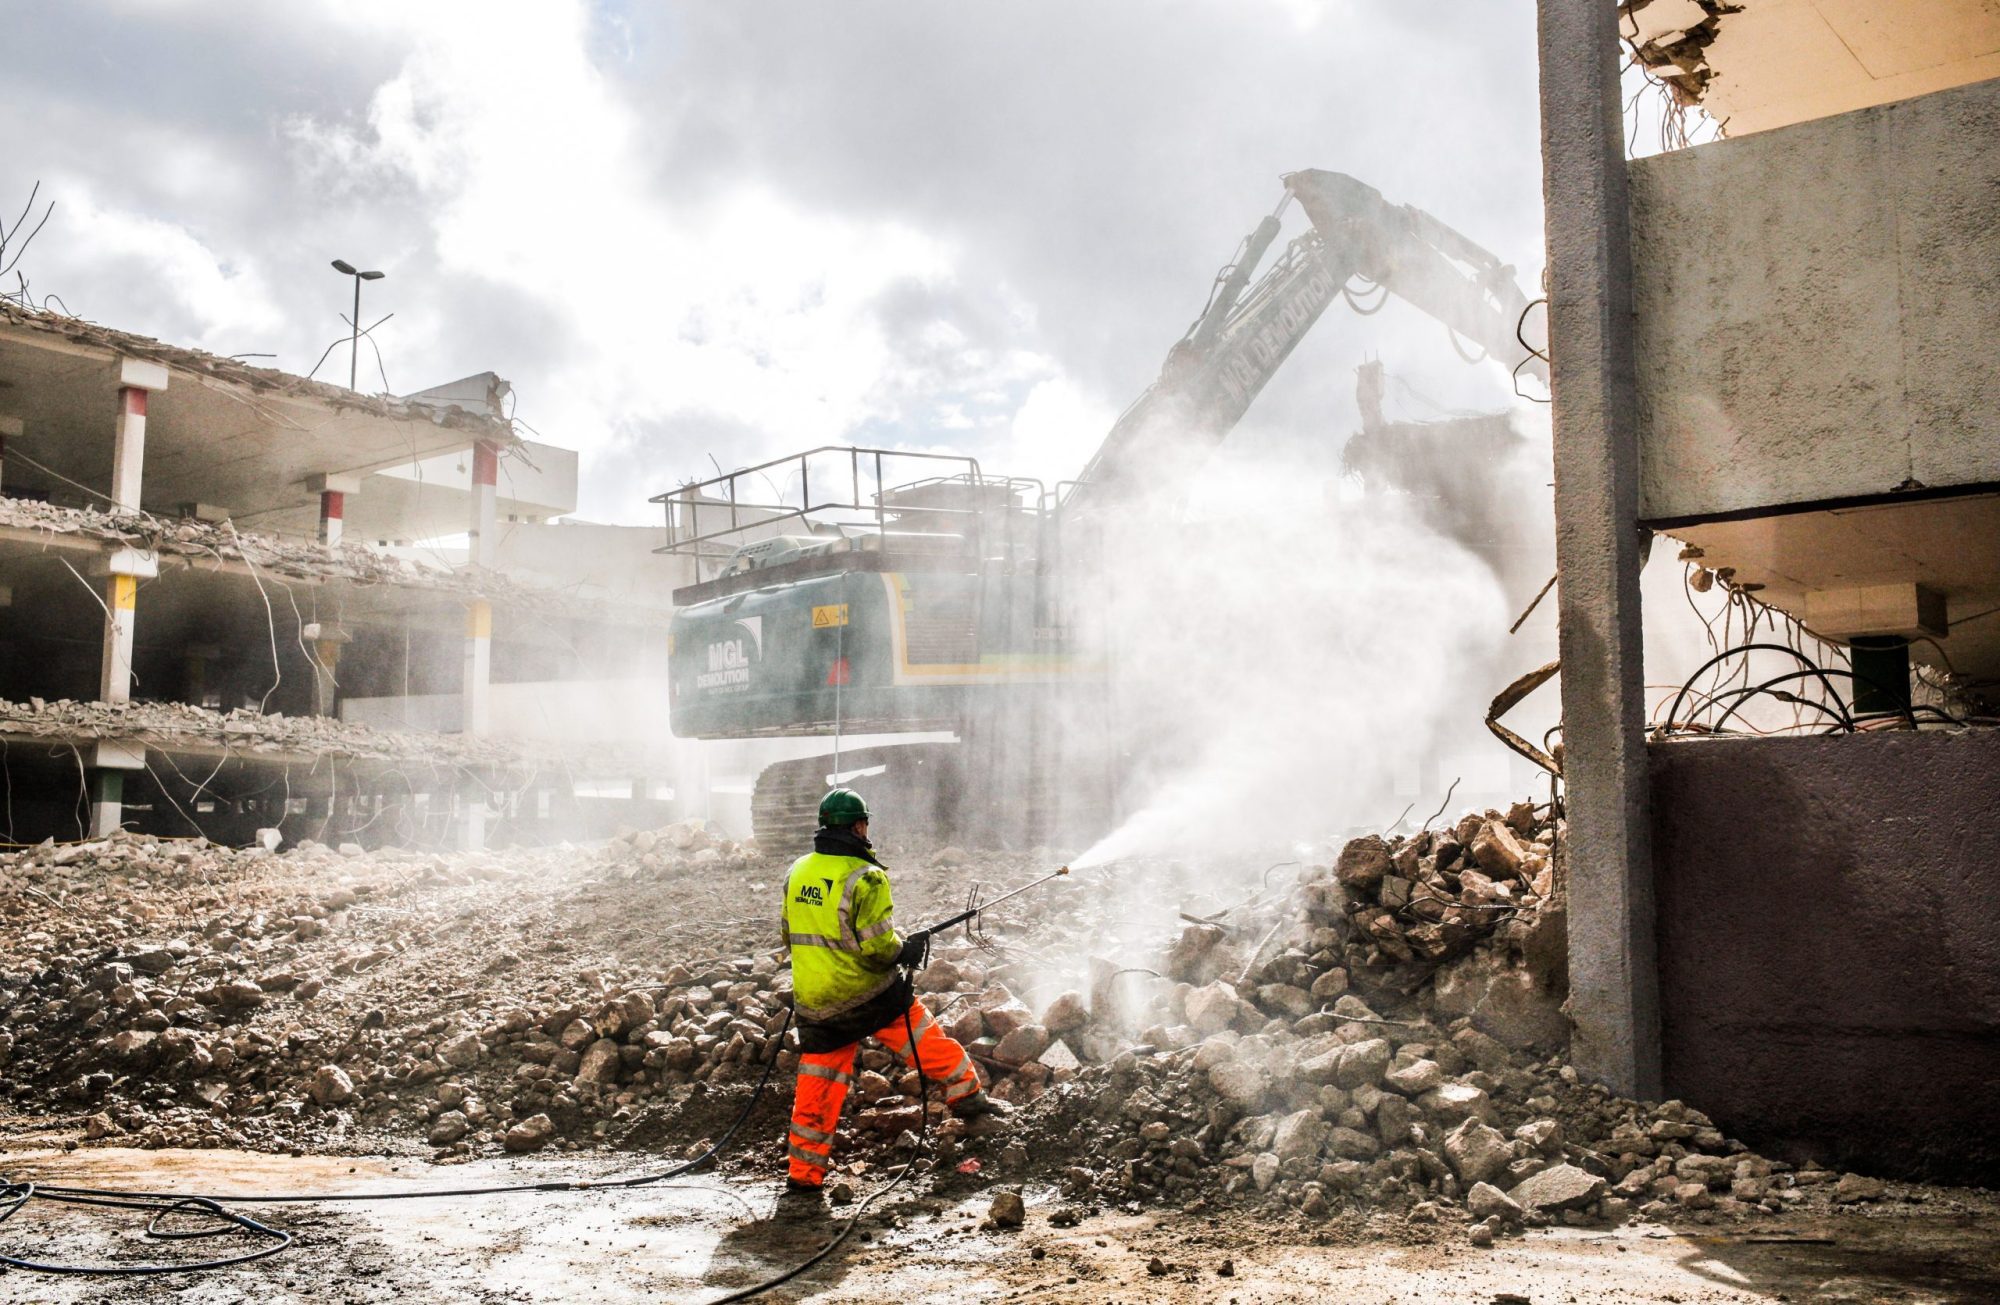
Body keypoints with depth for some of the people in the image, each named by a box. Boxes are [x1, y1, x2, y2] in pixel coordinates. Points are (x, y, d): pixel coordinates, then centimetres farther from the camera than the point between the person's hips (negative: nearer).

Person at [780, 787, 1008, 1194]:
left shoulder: (797, 872, 6)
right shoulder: (866, 878, -16)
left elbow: (791, 936, 15)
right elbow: (878, 947, -19)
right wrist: (908, 950, 0)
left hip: (813, 1003, 6)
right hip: (869, 994, -6)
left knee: (817, 1085, 12)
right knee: (928, 1043, 14)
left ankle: (803, 1174, 16)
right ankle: (969, 1098, 24)